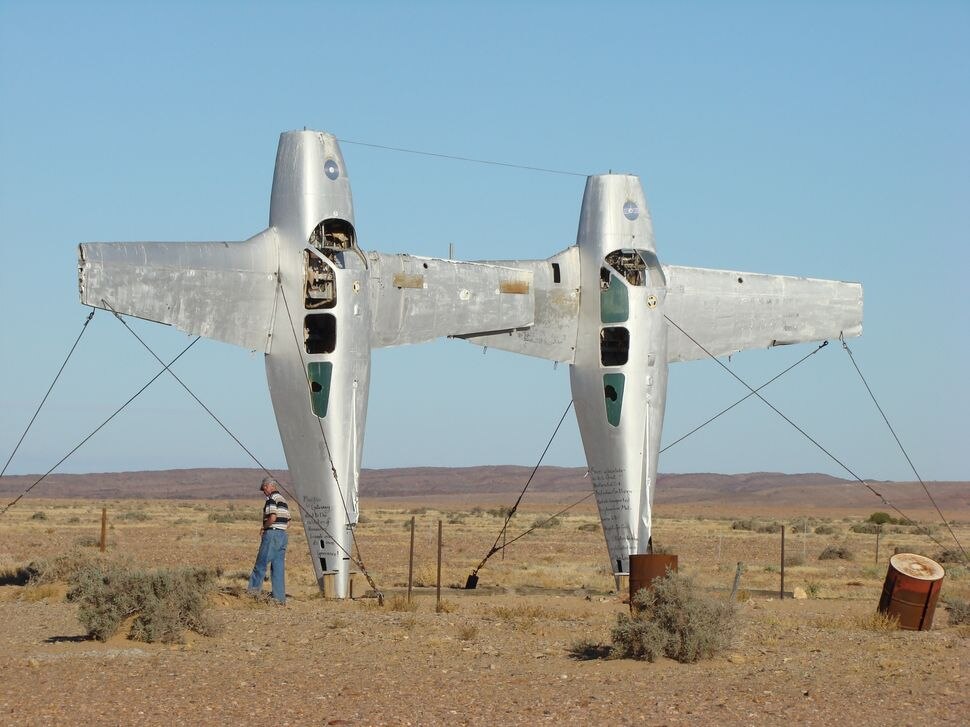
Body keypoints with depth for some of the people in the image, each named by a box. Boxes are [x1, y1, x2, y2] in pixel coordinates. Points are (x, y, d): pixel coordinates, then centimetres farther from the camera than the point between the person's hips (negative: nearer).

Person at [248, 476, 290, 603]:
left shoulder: (271, 499, -9)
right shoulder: (283, 500, 19)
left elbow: (272, 517, -21)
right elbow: (288, 523, 18)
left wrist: (263, 528, -7)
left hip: (272, 534, -8)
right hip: (283, 535, 8)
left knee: (261, 564, -1)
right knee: (279, 567, 6)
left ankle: (253, 591, 3)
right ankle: (280, 597, 2)